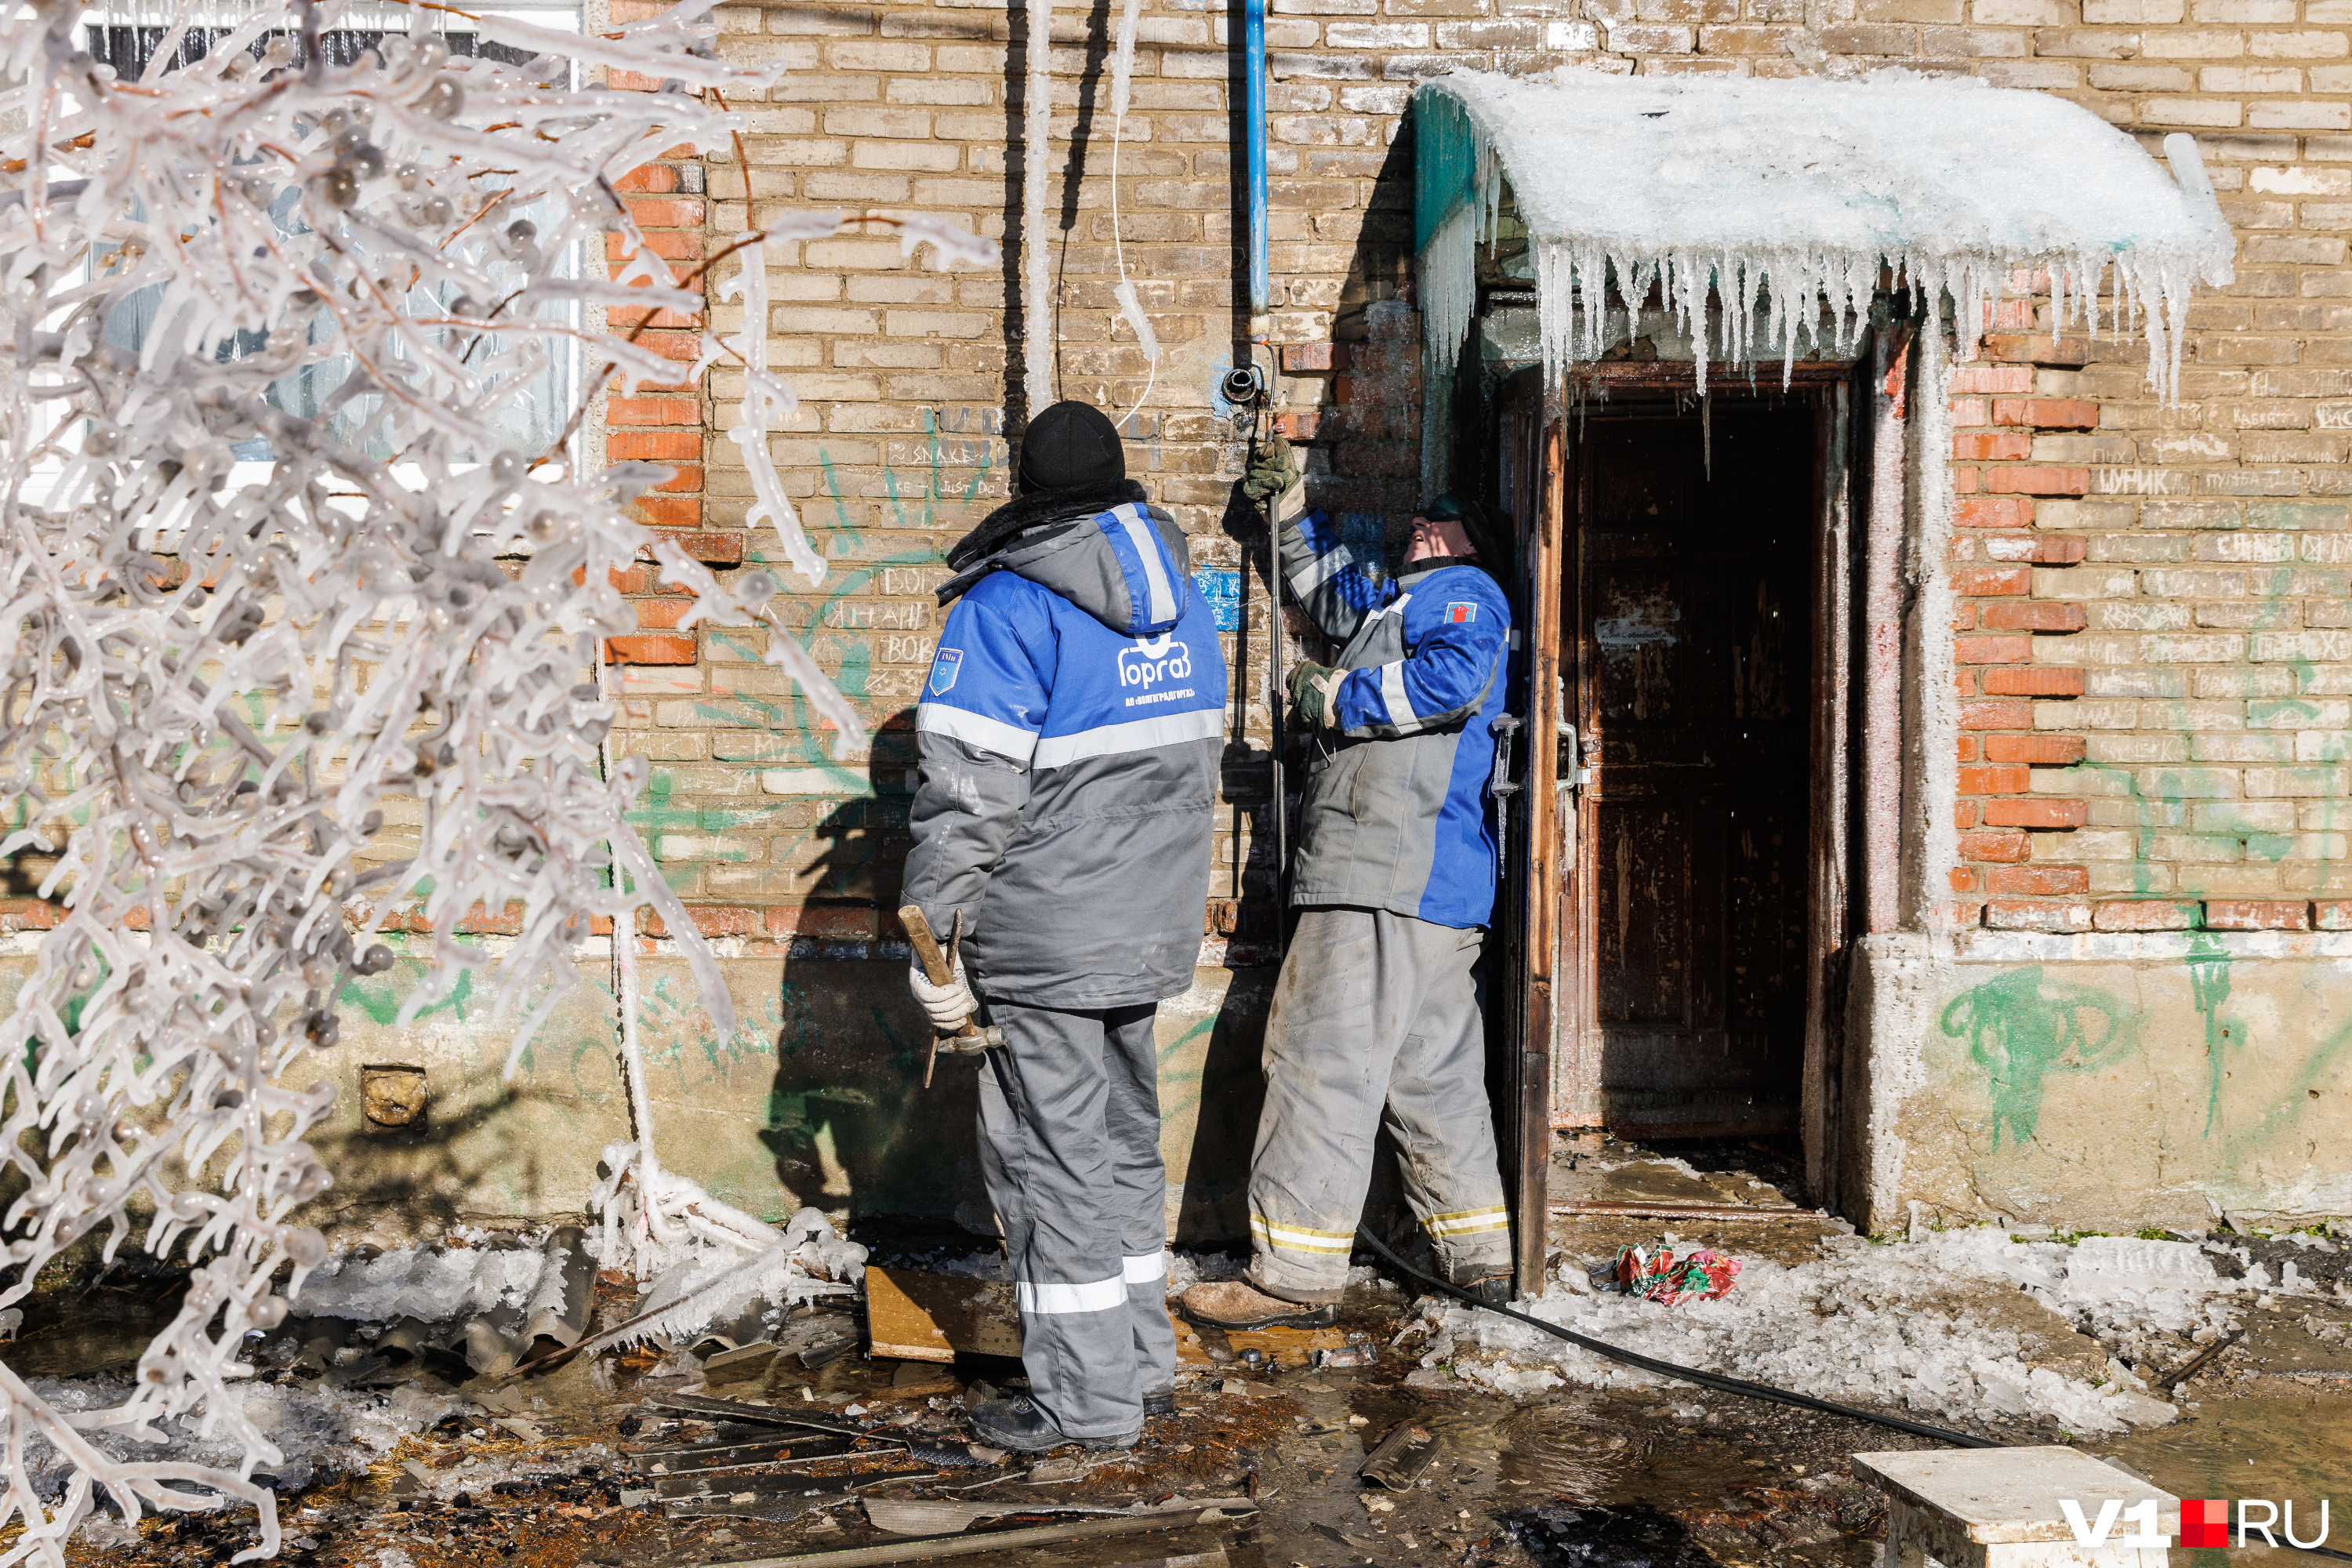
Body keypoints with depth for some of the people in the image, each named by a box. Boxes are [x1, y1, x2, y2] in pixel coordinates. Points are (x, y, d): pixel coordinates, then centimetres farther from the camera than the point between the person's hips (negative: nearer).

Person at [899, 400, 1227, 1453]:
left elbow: (968, 789, -18)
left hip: (1045, 938, -8)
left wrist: (935, 936, -12)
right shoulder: (1179, 598, 10)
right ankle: (1144, 1361, 30)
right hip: (1151, 928, 8)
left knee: (1051, 1158, 2)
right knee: (1124, 1138, 20)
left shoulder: (1009, 604, -14)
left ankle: (1089, 1398, 9)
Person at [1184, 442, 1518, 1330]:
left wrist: (1339, 697, -10)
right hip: (1433, 889, 10)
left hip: (1390, 881, -10)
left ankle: (1294, 1272, -8)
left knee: (1324, 1063, -10)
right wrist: (1292, 509, 39)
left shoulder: (1461, 592, 2)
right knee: (1433, 1071, 13)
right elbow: (1330, 590, 48)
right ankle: (1480, 1255, 20)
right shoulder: (1396, 605, 30)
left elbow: (1456, 675, -19)